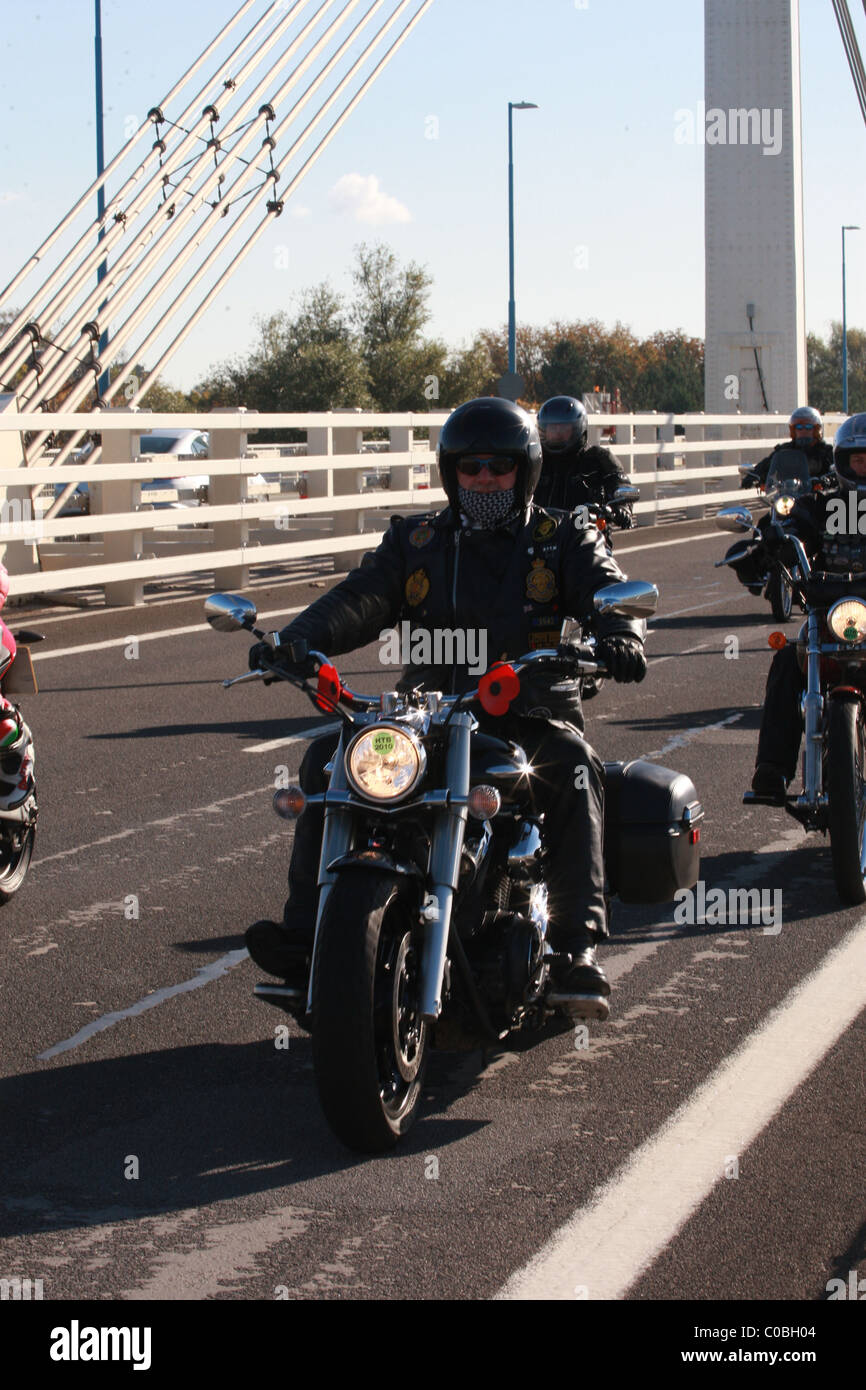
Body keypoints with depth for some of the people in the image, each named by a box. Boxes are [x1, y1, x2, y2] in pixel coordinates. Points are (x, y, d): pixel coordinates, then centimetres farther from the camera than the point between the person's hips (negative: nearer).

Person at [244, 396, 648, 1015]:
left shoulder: (564, 541, 11)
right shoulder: (415, 542, 15)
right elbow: (358, 601, 2)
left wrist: (620, 636, -31)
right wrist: (293, 641, -18)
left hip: (531, 718, -3)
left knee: (573, 769, -35)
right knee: (330, 759, -18)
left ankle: (579, 947, -39)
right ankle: (305, 930, -20)